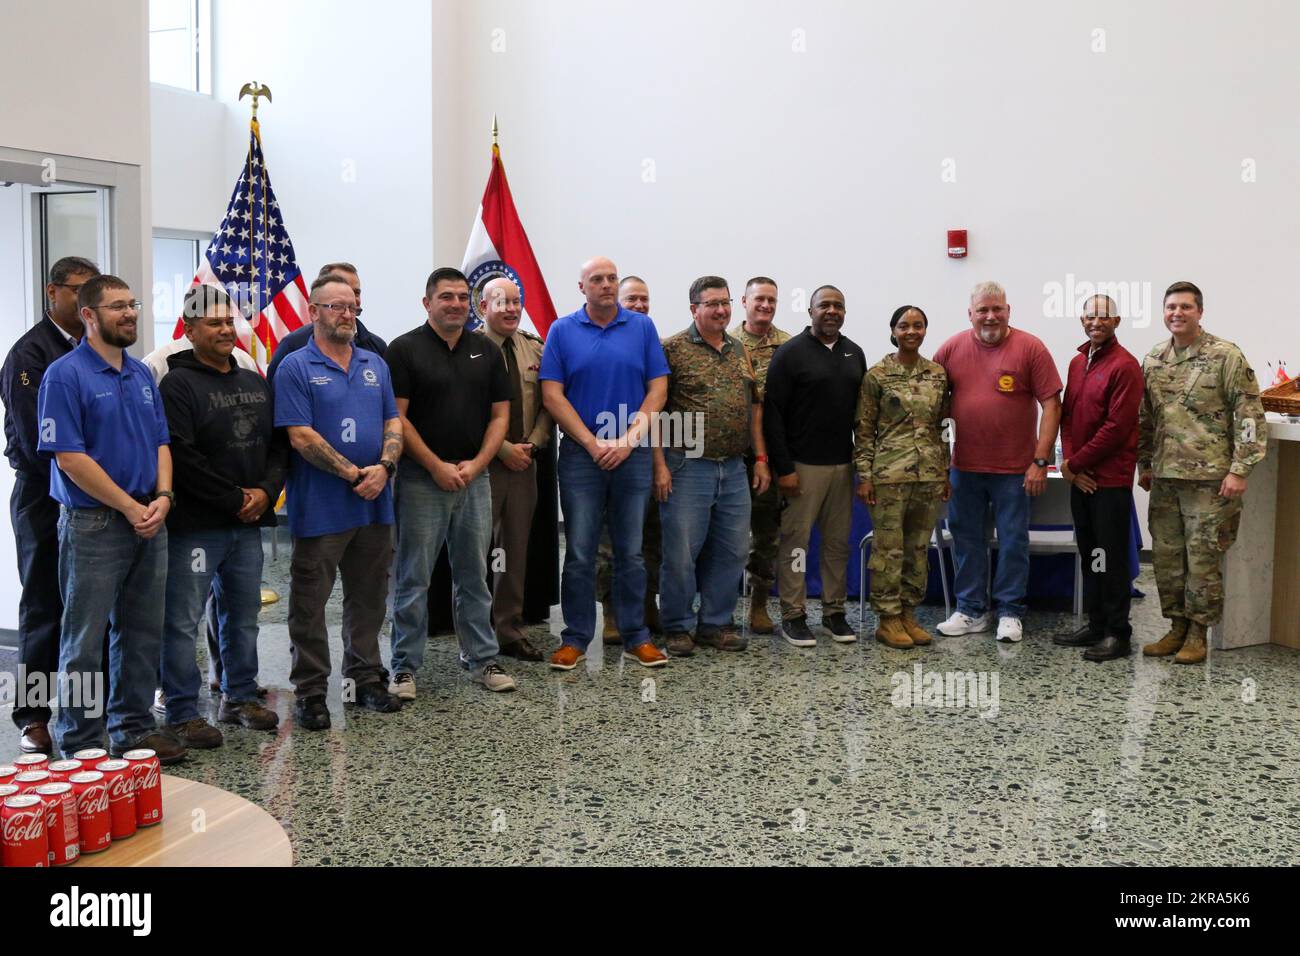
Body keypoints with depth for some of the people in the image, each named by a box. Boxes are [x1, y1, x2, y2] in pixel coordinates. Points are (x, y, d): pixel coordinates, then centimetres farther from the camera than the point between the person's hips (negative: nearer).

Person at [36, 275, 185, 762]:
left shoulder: (142, 374, 12)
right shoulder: (64, 375, -9)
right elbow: (69, 457, -15)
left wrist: (162, 497, -5)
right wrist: (131, 508, -15)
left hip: (149, 523, 7)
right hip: (94, 525, -6)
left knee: (142, 633, 13)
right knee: (85, 640, 3)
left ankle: (134, 728, 26)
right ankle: (80, 745, 15)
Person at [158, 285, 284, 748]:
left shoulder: (255, 383, 14)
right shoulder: (178, 384, -7)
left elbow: (279, 444, 13)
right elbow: (181, 456, -16)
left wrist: (266, 491, -4)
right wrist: (234, 498, -14)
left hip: (249, 523, 7)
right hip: (194, 525, -7)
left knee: (243, 614, 15)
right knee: (183, 621, -2)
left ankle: (240, 697, 29)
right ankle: (181, 714, 8)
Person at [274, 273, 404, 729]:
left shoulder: (375, 365, 12)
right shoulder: (295, 368, -6)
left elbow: (393, 423, 10)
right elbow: (301, 437, -13)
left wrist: (384, 467, -9)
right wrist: (353, 474, -15)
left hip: (374, 504, 6)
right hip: (319, 507, -5)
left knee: (369, 597, 14)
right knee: (310, 603, 3)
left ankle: (366, 679, 27)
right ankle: (310, 692, 13)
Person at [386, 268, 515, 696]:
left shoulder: (486, 350, 10)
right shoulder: (405, 349, -3)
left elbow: (500, 414, 8)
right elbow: (397, 417, -8)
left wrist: (476, 463, -6)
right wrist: (437, 466, -12)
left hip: (474, 478, 4)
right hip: (421, 479, -4)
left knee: (474, 575, 11)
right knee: (414, 577, 2)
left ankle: (482, 658, 21)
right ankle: (404, 666, 11)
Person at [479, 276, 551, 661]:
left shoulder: (534, 348, 10)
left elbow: (546, 402, 10)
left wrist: (532, 444, -4)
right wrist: (504, 449, -14)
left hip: (524, 462, 6)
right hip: (483, 463, -5)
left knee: (516, 550, 11)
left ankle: (511, 632, 21)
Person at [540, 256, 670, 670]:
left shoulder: (642, 327, 6)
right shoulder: (562, 331, 3)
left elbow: (658, 388, 2)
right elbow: (552, 395, -2)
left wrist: (628, 440, -9)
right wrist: (592, 443, -9)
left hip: (634, 454, 1)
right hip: (580, 454, -1)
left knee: (631, 552, 8)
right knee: (579, 553, 3)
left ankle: (636, 637, 17)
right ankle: (575, 639, 12)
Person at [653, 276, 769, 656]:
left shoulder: (740, 351, 14)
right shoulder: (673, 349, -5)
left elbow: (754, 408, 18)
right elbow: (654, 410, -9)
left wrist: (762, 459, 12)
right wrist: (660, 465, -14)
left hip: (734, 470, 6)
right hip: (687, 468, -6)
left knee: (732, 551, 10)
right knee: (681, 552, 0)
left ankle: (716, 623, 24)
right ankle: (678, 628, 15)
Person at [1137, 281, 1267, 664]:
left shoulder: (1226, 356, -6)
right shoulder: (1152, 361, 10)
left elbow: (1250, 416, -9)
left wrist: (1239, 470, -13)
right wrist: (1145, 465, 15)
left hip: (1209, 478, -5)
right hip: (1164, 477, 6)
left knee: (1202, 557, 0)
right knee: (1166, 555, 10)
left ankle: (1197, 633, 12)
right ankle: (1177, 626, 22)